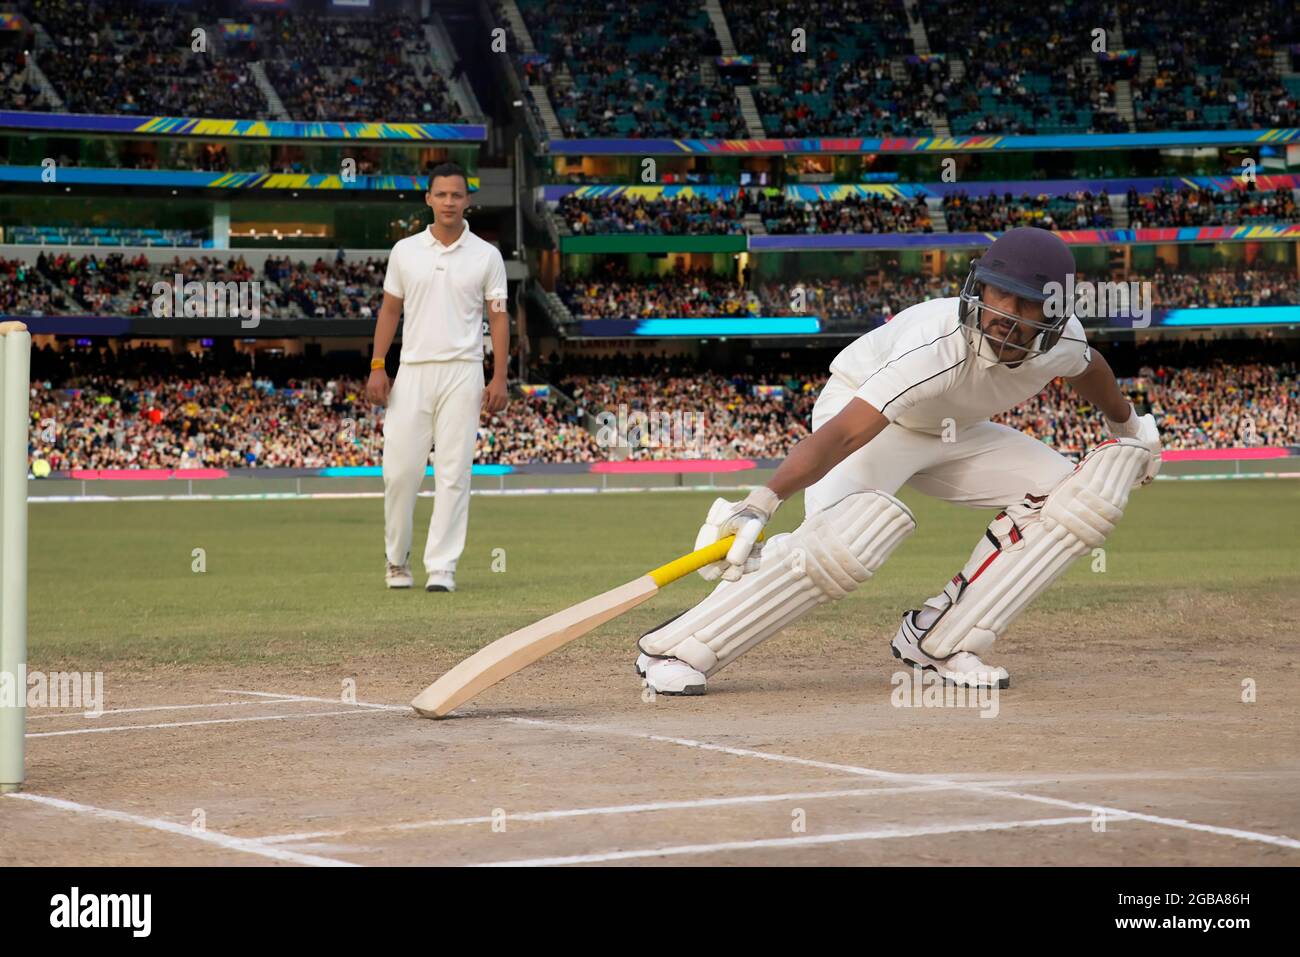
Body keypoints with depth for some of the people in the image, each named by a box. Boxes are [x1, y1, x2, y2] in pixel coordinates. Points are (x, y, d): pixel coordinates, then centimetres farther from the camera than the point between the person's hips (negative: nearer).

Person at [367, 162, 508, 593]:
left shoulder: (486, 255, 4)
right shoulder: (405, 251, 8)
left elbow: (498, 317, 4)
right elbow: (390, 310, 12)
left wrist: (499, 378, -4)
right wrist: (377, 367, 3)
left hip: (462, 374, -1)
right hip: (412, 373, 1)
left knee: (453, 473, -4)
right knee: (399, 470, -1)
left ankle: (442, 567, -2)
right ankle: (397, 559, 16)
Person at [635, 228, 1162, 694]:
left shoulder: (1062, 338, -19)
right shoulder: (937, 345, -38)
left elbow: (1088, 367, 9)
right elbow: (843, 434, -44)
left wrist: (1129, 426, 28)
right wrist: (761, 503, -57)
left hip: (950, 434, 7)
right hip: (861, 414, -7)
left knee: (1075, 496, -7)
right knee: (848, 537, -35)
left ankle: (939, 641, -7)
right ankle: (672, 647, -27)